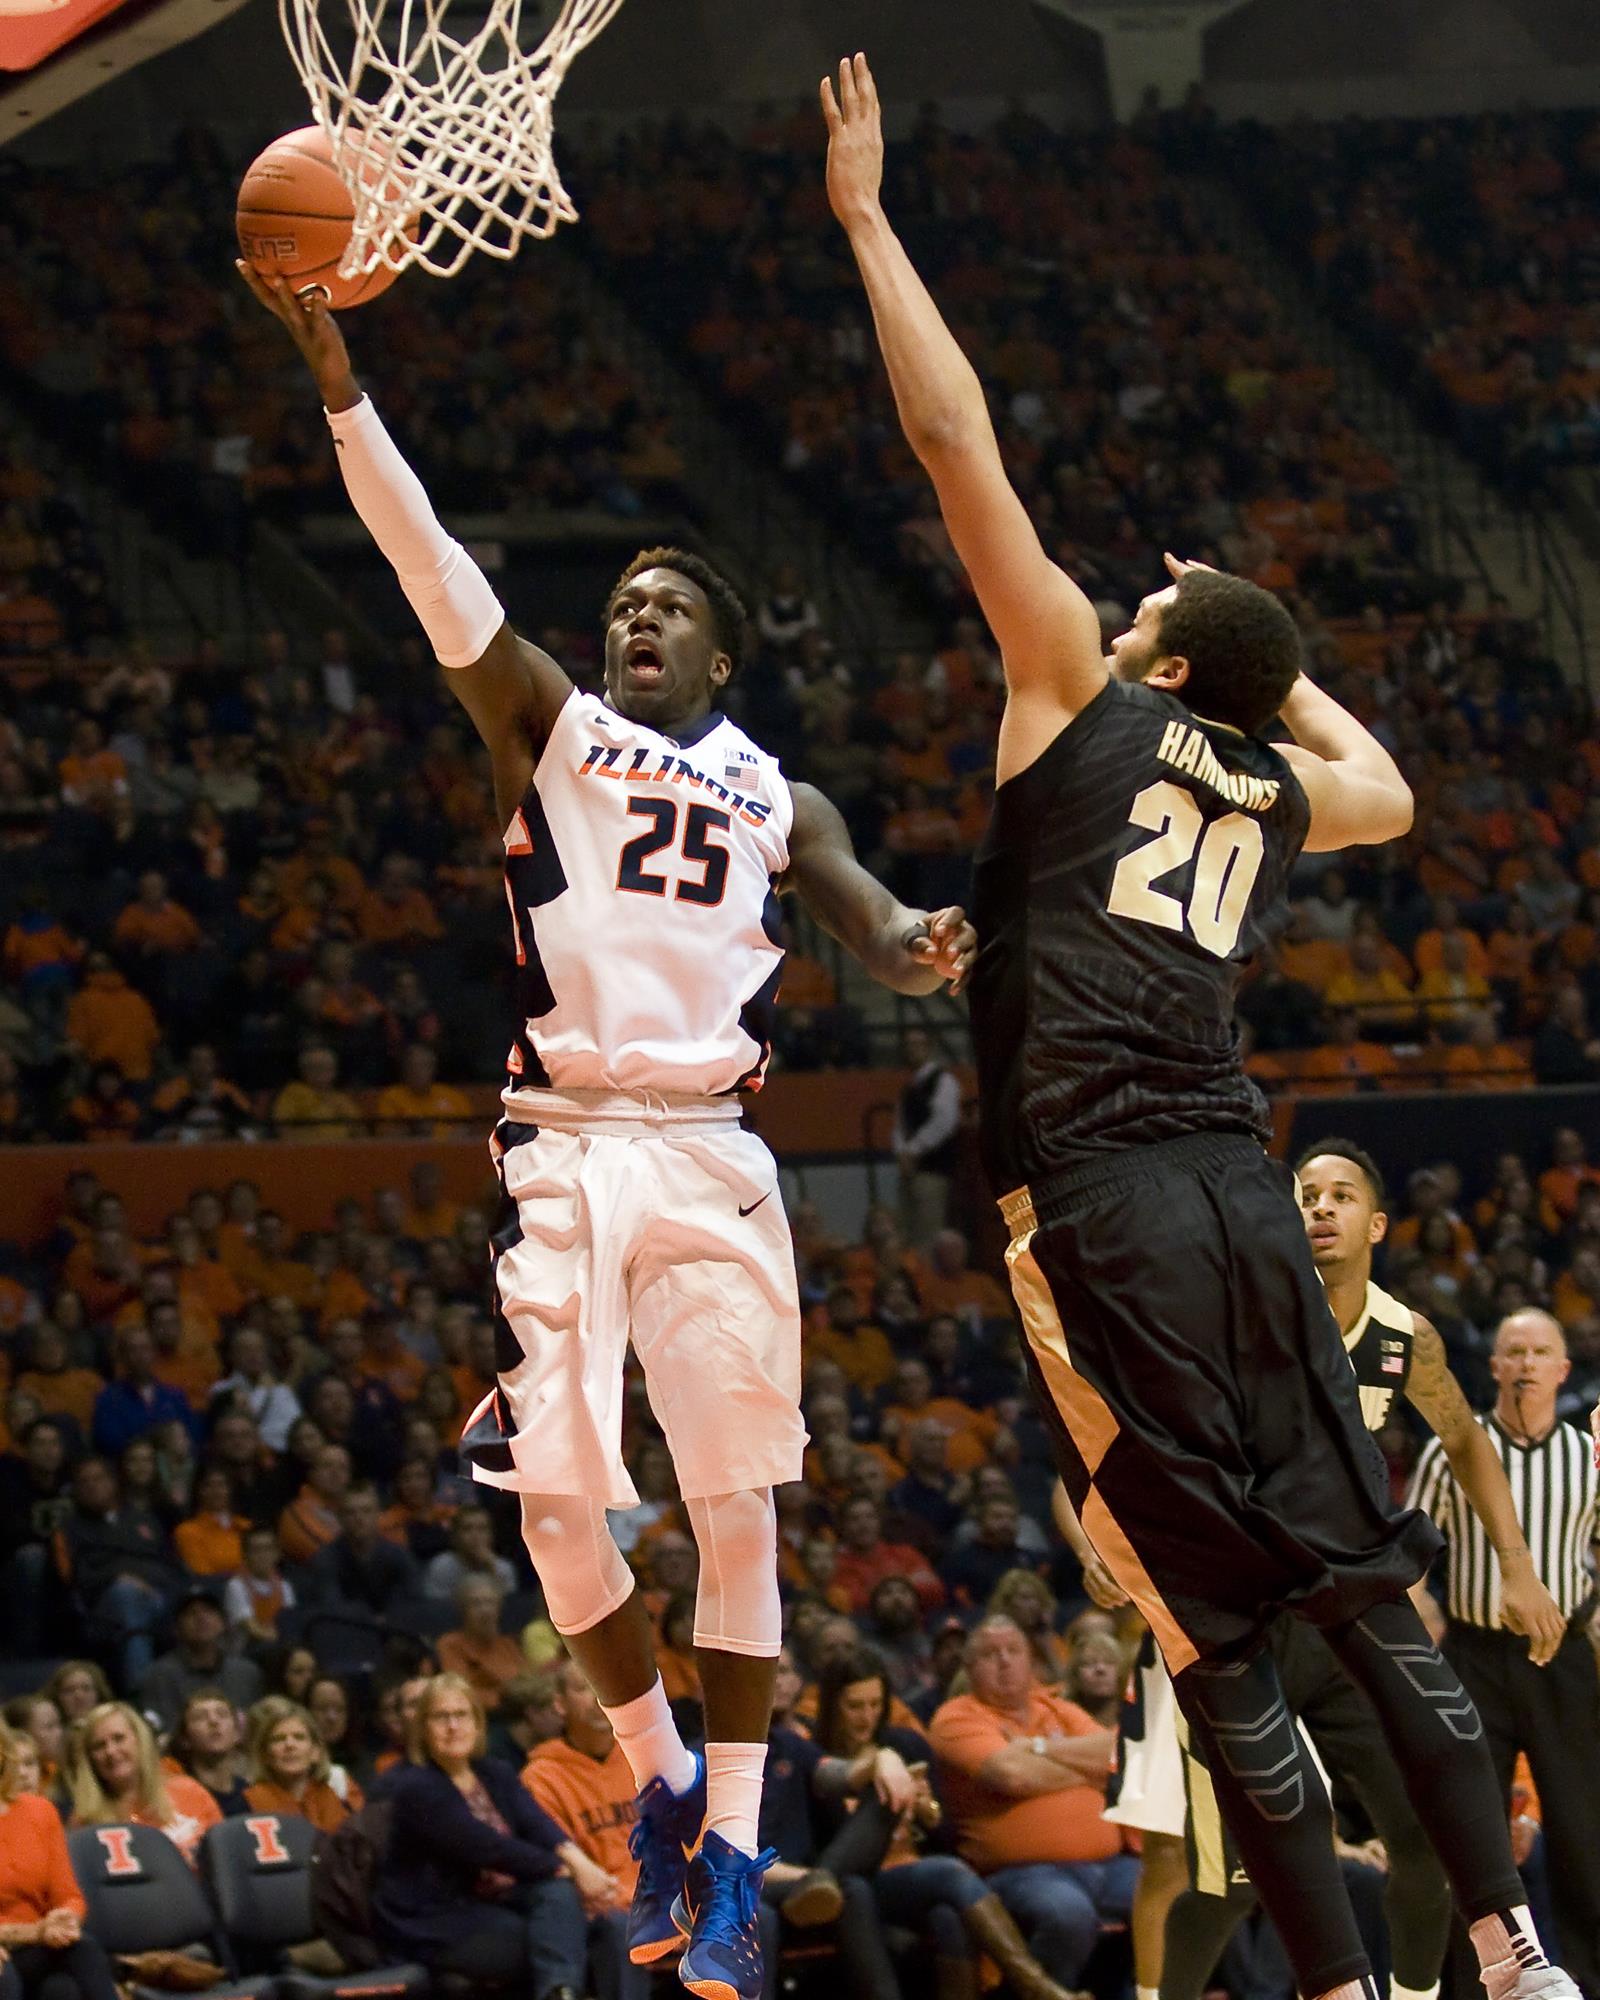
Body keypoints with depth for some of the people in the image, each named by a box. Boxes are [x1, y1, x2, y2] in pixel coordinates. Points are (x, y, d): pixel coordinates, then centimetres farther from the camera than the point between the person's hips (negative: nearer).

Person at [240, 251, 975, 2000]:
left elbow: (868, 920, 1)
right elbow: (428, 563, 1)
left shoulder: (779, 800, 17)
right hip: (558, 1149, -1)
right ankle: (661, 1783, 17)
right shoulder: (547, 728, 13)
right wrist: (335, 376, -10)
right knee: (555, 1508, -6)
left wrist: (920, 946, -24)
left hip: (711, 1155, 1)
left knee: (736, 1510, -3)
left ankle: (733, 1852, 4)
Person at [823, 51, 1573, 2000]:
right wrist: (1262, 649, 43)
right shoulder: (1282, 789, 18)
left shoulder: (1085, 699, 4)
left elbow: (957, 440, 1)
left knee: (1216, 1637, -6)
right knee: (1366, 1589, 8)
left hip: (1099, 1201, -6)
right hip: (1238, 1186, 6)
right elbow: (1390, 789, 45)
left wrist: (867, 222, 9)